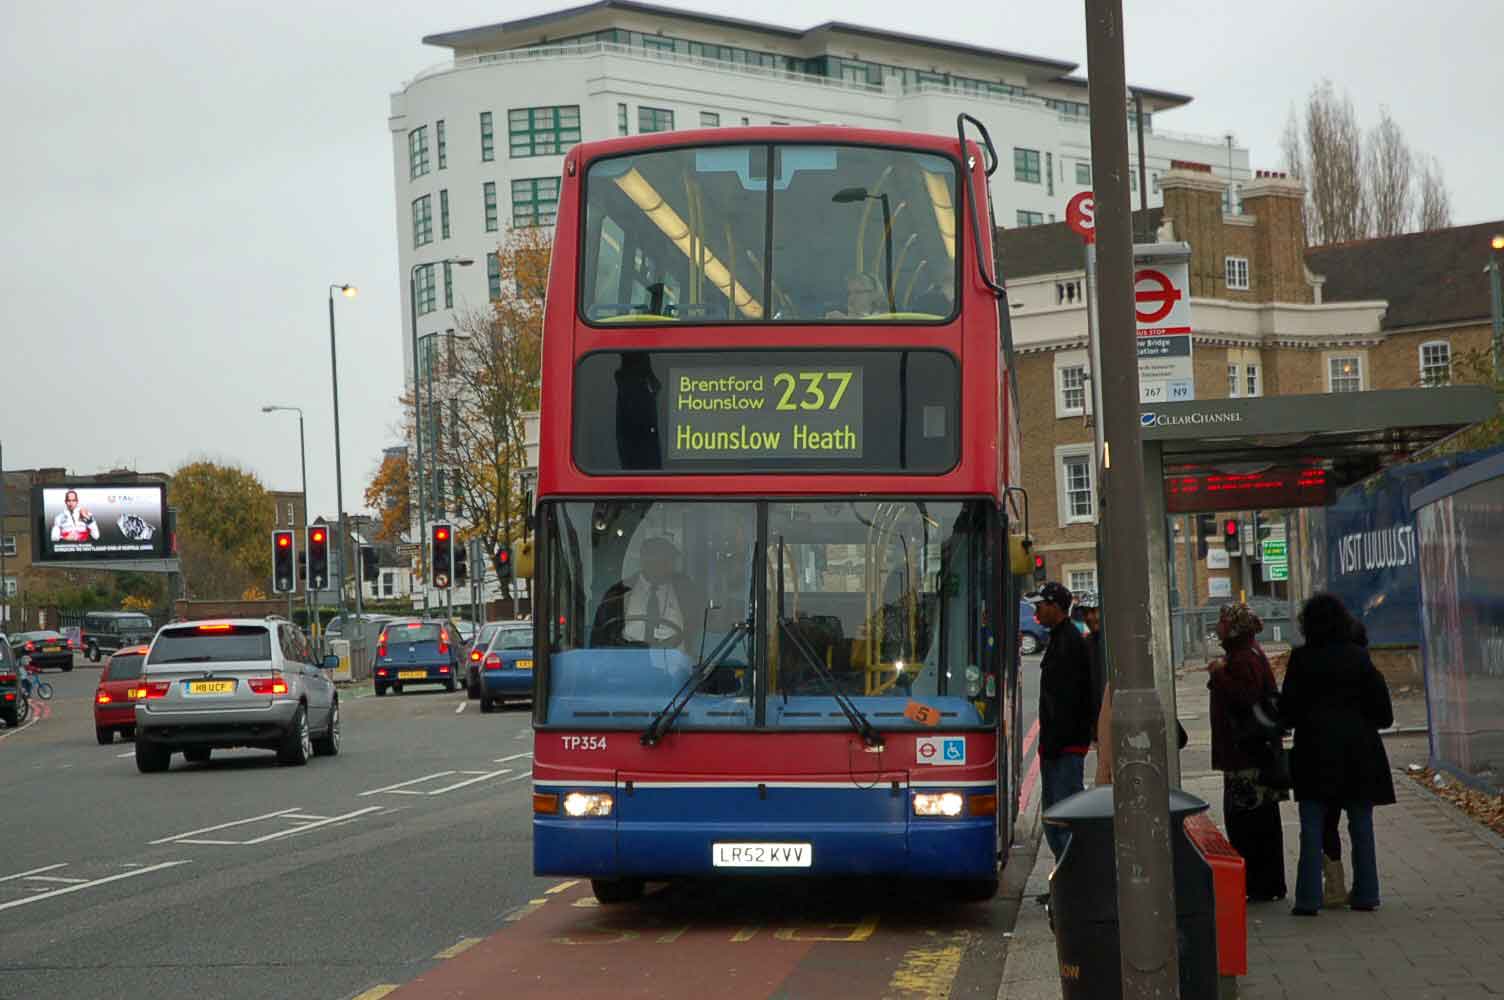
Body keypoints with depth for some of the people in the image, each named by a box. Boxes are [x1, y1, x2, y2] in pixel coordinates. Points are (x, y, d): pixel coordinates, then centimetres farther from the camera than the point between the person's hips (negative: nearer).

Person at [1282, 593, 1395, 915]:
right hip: (1358, 750, 1)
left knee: (1312, 828, 2)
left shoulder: (1301, 659, -6)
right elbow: (1381, 707, 0)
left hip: (1315, 749, -1)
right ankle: (1365, 893, 12)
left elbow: (1288, 708, -2)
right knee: (1361, 826, 10)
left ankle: (1308, 898, -3)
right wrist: (1379, 721, 19)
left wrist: (1290, 723, 17)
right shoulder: (1358, 657, -2)